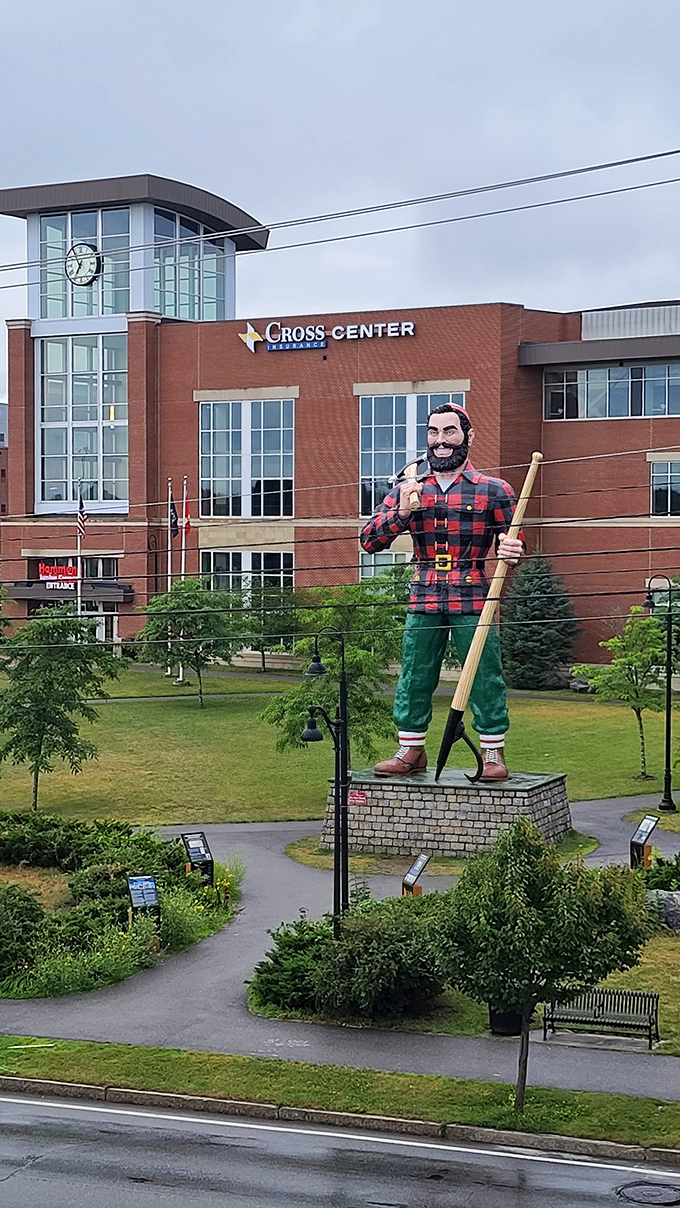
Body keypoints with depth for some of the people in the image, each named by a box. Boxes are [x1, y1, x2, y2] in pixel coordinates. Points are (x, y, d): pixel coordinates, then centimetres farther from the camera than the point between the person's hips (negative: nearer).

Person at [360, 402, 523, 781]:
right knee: (414, 678, 6)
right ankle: (411, 751, 18)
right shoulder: (409, 491, 12)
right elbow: (370, 540, 7)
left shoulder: (493, 491, 5)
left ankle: (493, 753, 9)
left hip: (473, 603, -3)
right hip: (424, 603, 3)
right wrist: (401, 512, -10)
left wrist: (513, 551, -16)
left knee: (485, 677, -2)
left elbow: (514, 543, 9)